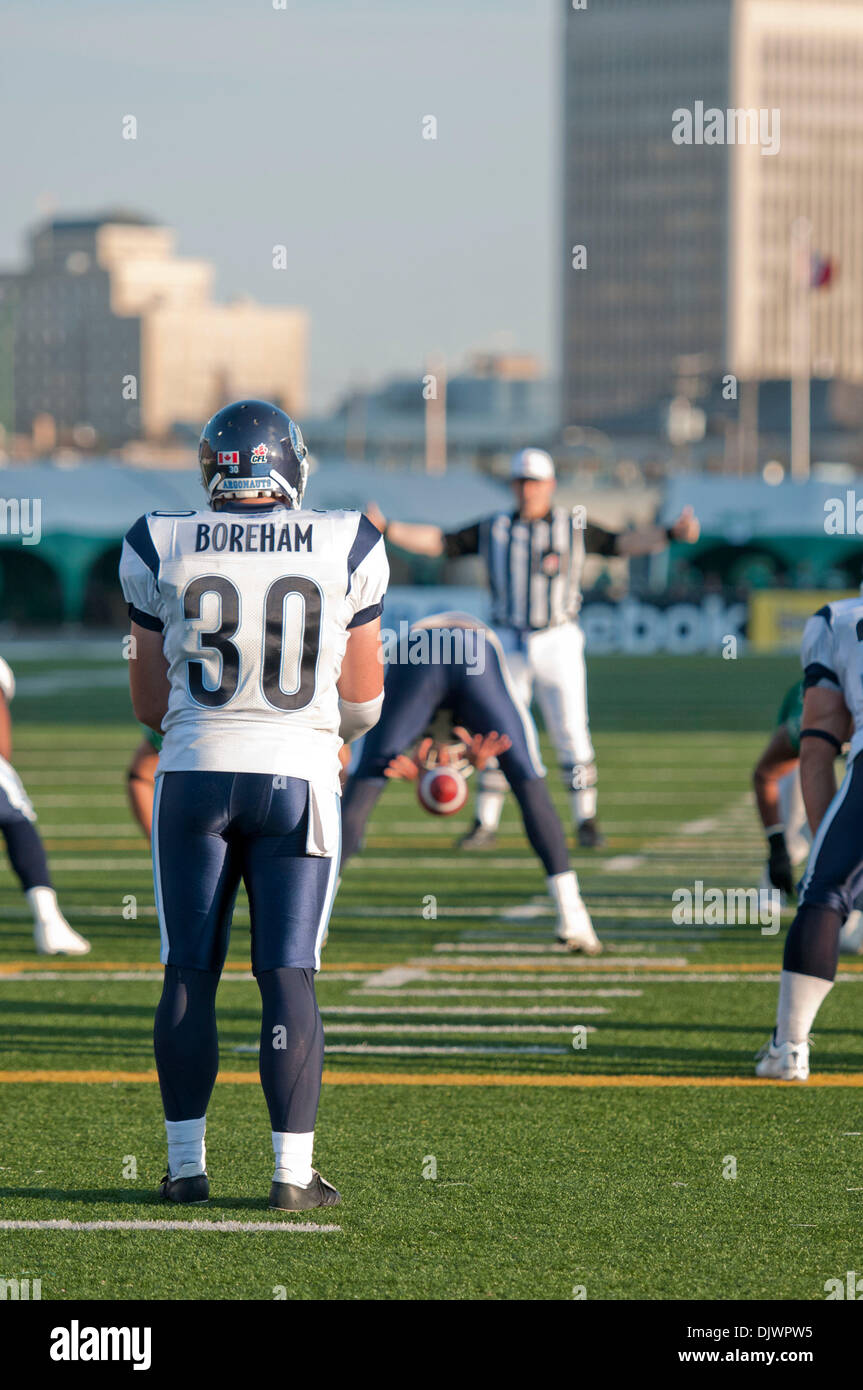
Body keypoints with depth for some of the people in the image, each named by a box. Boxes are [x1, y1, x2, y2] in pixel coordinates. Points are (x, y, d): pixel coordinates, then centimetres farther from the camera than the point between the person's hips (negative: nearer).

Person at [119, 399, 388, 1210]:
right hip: (296, 777, -1)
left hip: (194, 775, 1)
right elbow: (362, 699, 7)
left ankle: (186, 1165, 10)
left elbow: (150, 701, 8)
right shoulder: (346, 549, 0)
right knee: (288, 977, 1)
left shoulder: (161, 549, 1)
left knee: (189, 975, 9)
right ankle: (293, 1172, -1)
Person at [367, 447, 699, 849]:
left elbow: (624, 543, -5)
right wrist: (386, 529, -4)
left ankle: (586, 820, 7)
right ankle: (485, 823, 10)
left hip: (558, 644, -2)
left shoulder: (573, 527, 1)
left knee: (571, 733, -4)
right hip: (509, 645, 2)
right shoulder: (494, 530, 5)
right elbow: (437, 542, 5)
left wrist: (671, 533, -19)